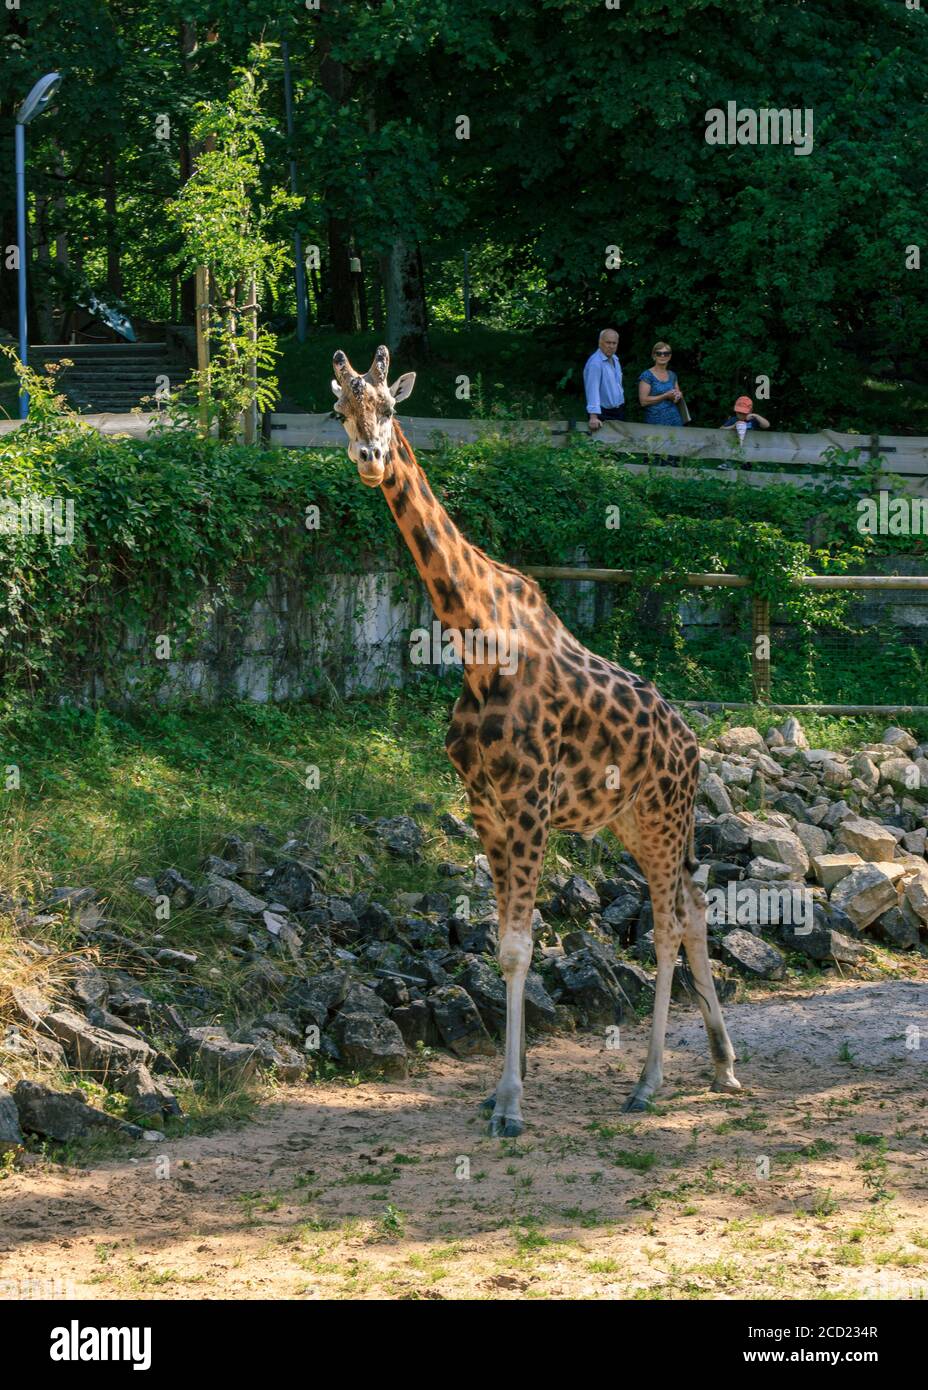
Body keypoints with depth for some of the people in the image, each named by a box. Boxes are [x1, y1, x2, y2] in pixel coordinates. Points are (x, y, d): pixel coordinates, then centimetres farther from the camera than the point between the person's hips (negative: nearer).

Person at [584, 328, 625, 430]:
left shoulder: (615, 359, 9)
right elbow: (592, 390, -28)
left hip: (619, 411, 8)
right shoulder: (595, 362, -20)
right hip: (604, 413, -8)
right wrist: (593, 417, -36)